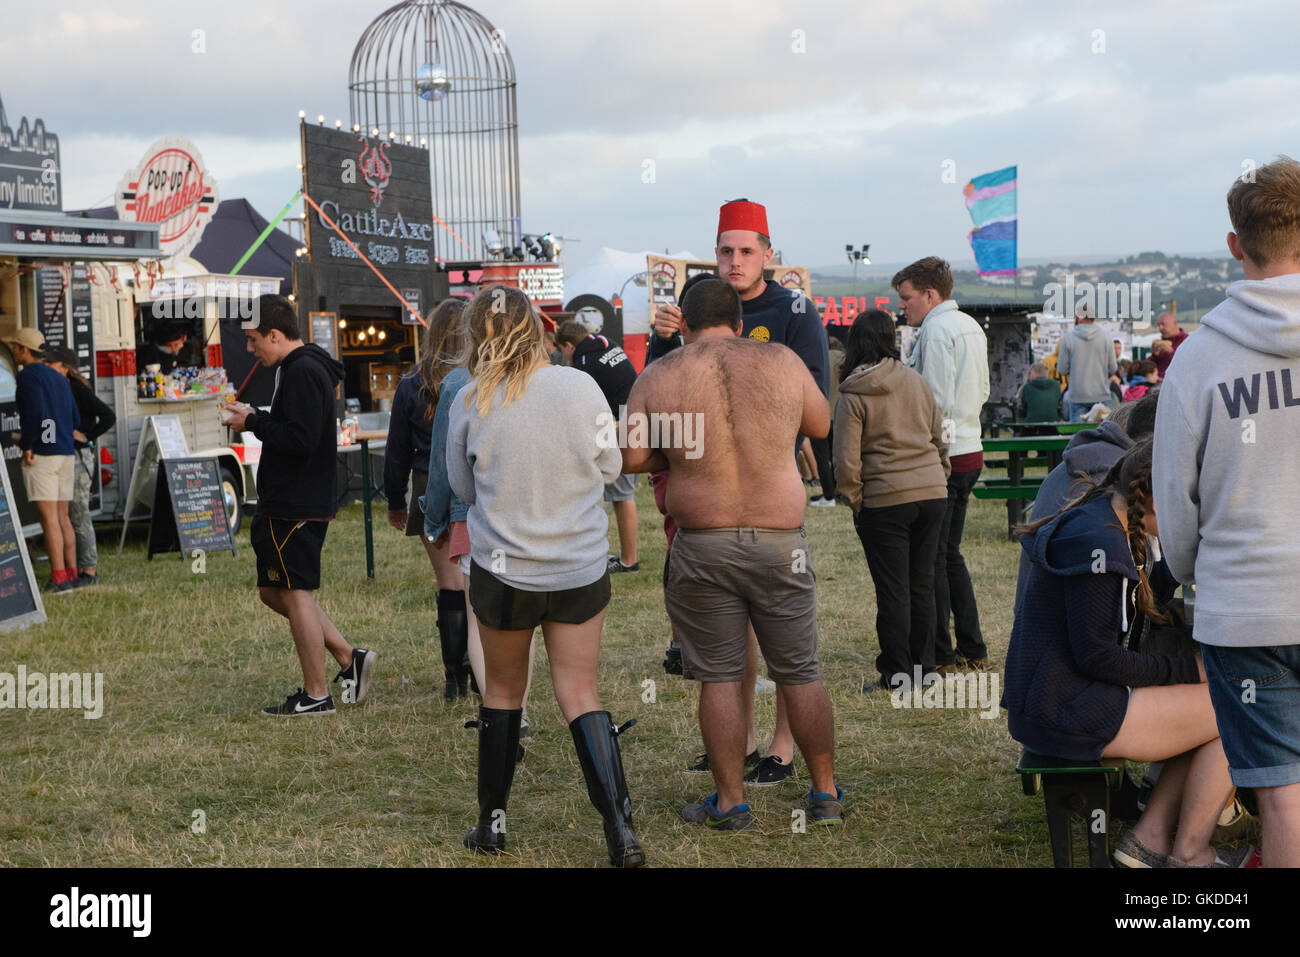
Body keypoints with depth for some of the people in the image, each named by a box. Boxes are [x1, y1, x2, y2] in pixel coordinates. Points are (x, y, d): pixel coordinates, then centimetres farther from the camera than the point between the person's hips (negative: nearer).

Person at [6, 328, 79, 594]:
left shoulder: (29, 375, -8)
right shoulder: (59, 378, 17)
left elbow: (35, 412, -20)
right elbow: (75, 420, 17)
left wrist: (27, 446, -14)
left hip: (41, 454, -8)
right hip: (66, 452, 8)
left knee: (48, 517, -8)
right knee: (62, 517, 12)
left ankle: (59, 578, -10)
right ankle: (71, 573, 12)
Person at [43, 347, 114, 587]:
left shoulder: (79, 391, -12)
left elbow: (108, 417, -18)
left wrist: (86, 437, -15)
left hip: (77, 457, -9)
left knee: (79, 515, -6)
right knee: (64, 517, 10)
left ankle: (89, 570, -1)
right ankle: (78, 568, 15)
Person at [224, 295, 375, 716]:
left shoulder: (302, 373, -18)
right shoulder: (298, 368, 16)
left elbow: (299, 440, -26)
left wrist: (253, 422, -14)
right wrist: (256, 419, 9)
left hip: (296, 507, -11)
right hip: (286, 503, 11)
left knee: (297, 595, -3)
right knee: (274, 592, 15)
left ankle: (316, 695, 5)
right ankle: (348, 658, 16)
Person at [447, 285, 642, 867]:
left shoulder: (471, 403, -10)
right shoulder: (581, 387, -9)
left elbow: (463, 486, 4)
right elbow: (609, 466, 5)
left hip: (503, 570, -1)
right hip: (581, 569, 1)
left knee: (503, 691, 17)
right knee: (580, 694, 7)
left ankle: (492, 822, 24)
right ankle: (620, 828, -3)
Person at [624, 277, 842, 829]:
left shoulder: (657, 378, -2)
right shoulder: (783, 362, 1)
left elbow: (631, 458, -5)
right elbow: (821, 426, 14)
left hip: (703, 547, -1)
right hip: (781, 543, 1)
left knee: (719, 678, 7)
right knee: (799, 675, 12)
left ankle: (730, 802, 10)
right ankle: (826, 794, 19)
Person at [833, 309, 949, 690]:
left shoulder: (853, 395, -8)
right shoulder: (916, 381, 6)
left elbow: (846, 459, -11)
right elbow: (939, 438, 12)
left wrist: (854, 502, 1)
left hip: (885, 499, -5)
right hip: (931, 493, 5)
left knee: (893, 590, 1)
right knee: (922, 584, 14)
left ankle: (896, 675, 6)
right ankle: (923, 667, 20)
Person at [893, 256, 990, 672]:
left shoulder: (936, 331, -14)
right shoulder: (971, 326, 15)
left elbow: (937, 400, -19)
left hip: (941, 456, -9)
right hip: (970, 451, 9)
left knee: (931, 559, -3)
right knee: (950, 553, 16)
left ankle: (940, 656, 0)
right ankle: (973, 650, 18)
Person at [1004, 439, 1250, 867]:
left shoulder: (1100, 525, 16)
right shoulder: (1096, 543, -19)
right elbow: (1095, 655, -21)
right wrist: (1187, 668, -12)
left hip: (1053, 699, 11)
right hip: (1064, 714, -11)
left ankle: (1150, 836, 10)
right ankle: (1189, 853, 5)